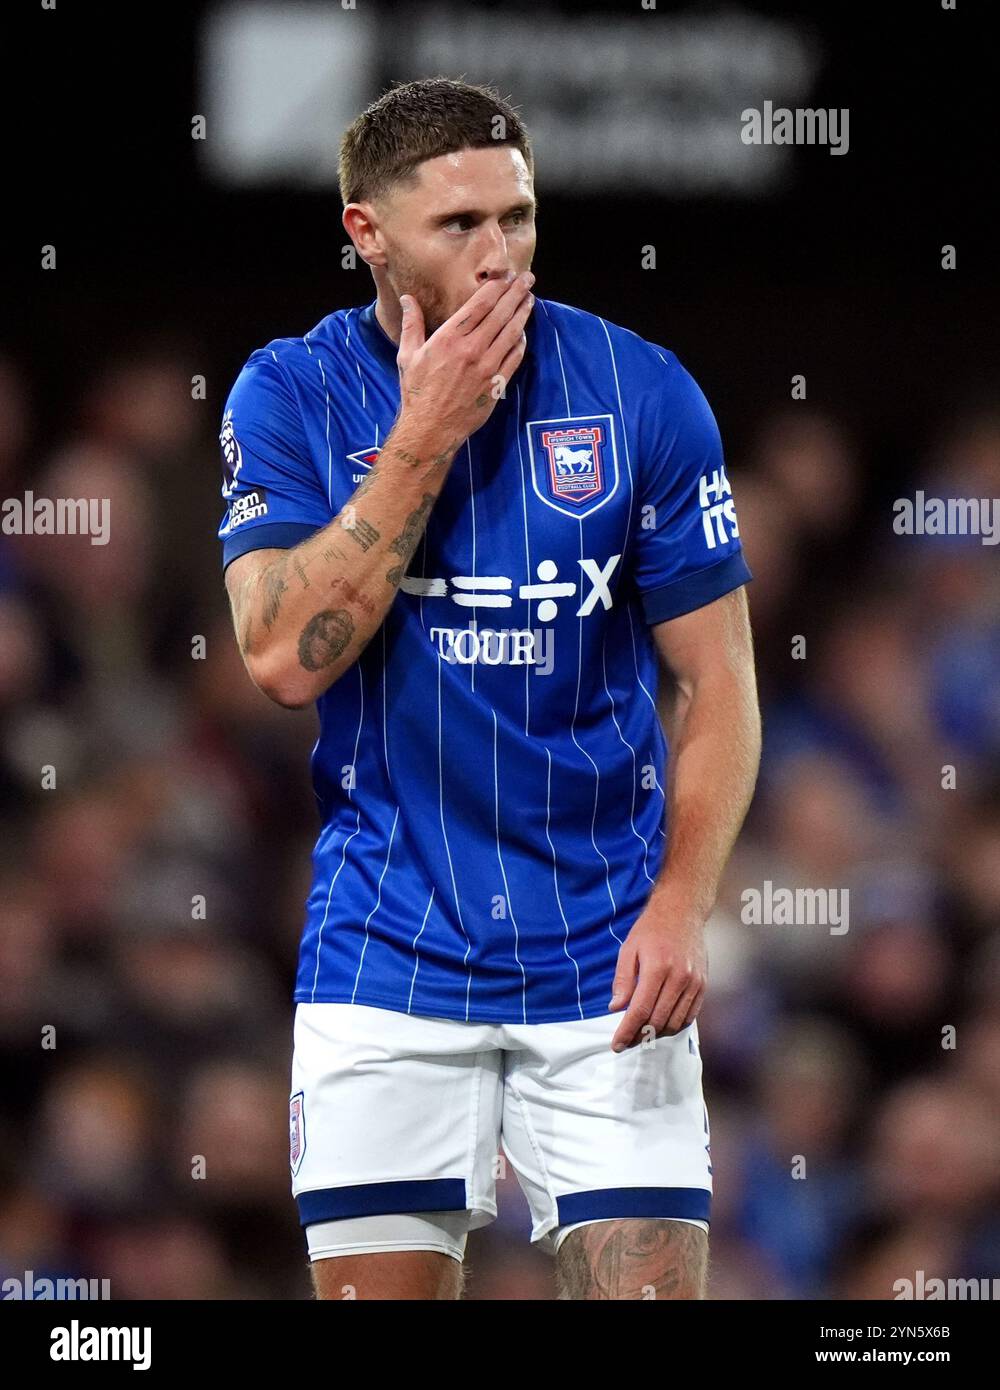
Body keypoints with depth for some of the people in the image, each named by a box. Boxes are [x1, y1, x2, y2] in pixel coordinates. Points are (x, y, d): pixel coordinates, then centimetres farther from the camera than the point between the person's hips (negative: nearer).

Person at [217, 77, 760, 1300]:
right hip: (386, 958, 0)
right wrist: (424, 438, -16)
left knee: (647, 1281, -9)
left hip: (603, 956, 0)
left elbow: (714, 682, 1)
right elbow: (286, 659, -14)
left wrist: (680, 909, -12)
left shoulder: (641, 392, -3)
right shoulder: (289, 397, -2)